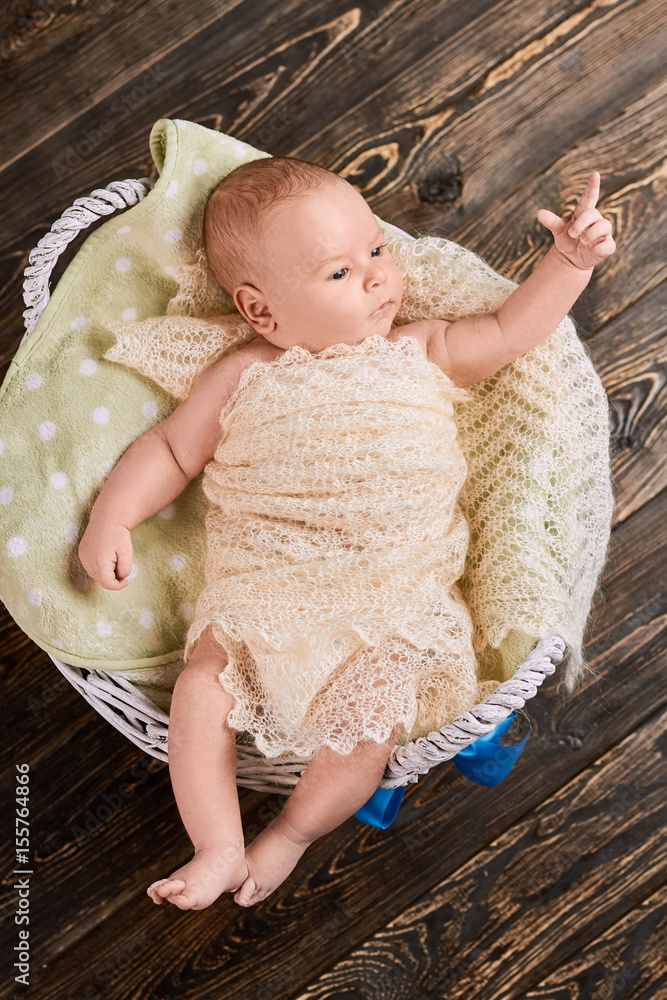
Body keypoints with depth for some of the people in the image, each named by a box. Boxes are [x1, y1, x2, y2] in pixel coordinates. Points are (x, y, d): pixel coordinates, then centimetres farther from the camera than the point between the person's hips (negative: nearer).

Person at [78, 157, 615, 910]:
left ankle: (291, 832, 12)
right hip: (261, 587, 1)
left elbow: (512, 331, 14)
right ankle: (219, 850, 8)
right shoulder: (243, 377, 8)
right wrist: (112, 516, 1)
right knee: (200, 690, -14)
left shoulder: (421, 354, 11)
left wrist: (569, 261, 3)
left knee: (372, 722, -17)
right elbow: (169, 450, 13)